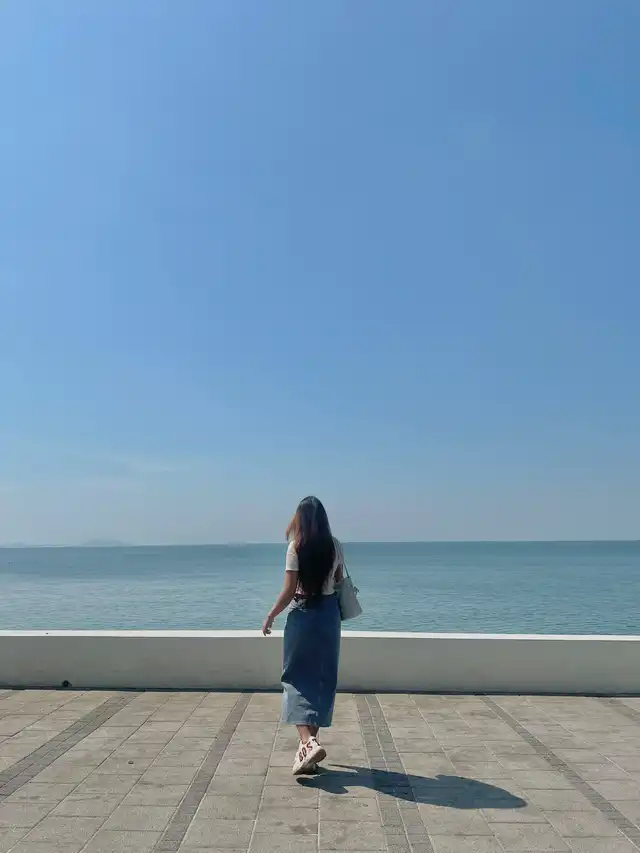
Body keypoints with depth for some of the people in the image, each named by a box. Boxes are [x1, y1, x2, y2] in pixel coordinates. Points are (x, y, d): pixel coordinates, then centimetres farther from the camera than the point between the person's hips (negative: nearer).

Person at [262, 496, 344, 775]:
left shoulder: (296, 547, -12)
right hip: (329, 614, 4)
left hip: (302, 615, -4)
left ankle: (307, 741, -16)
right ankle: (311, 741, 22)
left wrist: (270, 616, 0)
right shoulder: (335, 546, 0)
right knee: (323, 679, 14)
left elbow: (289, 592, -12)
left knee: (298, 678, 2)